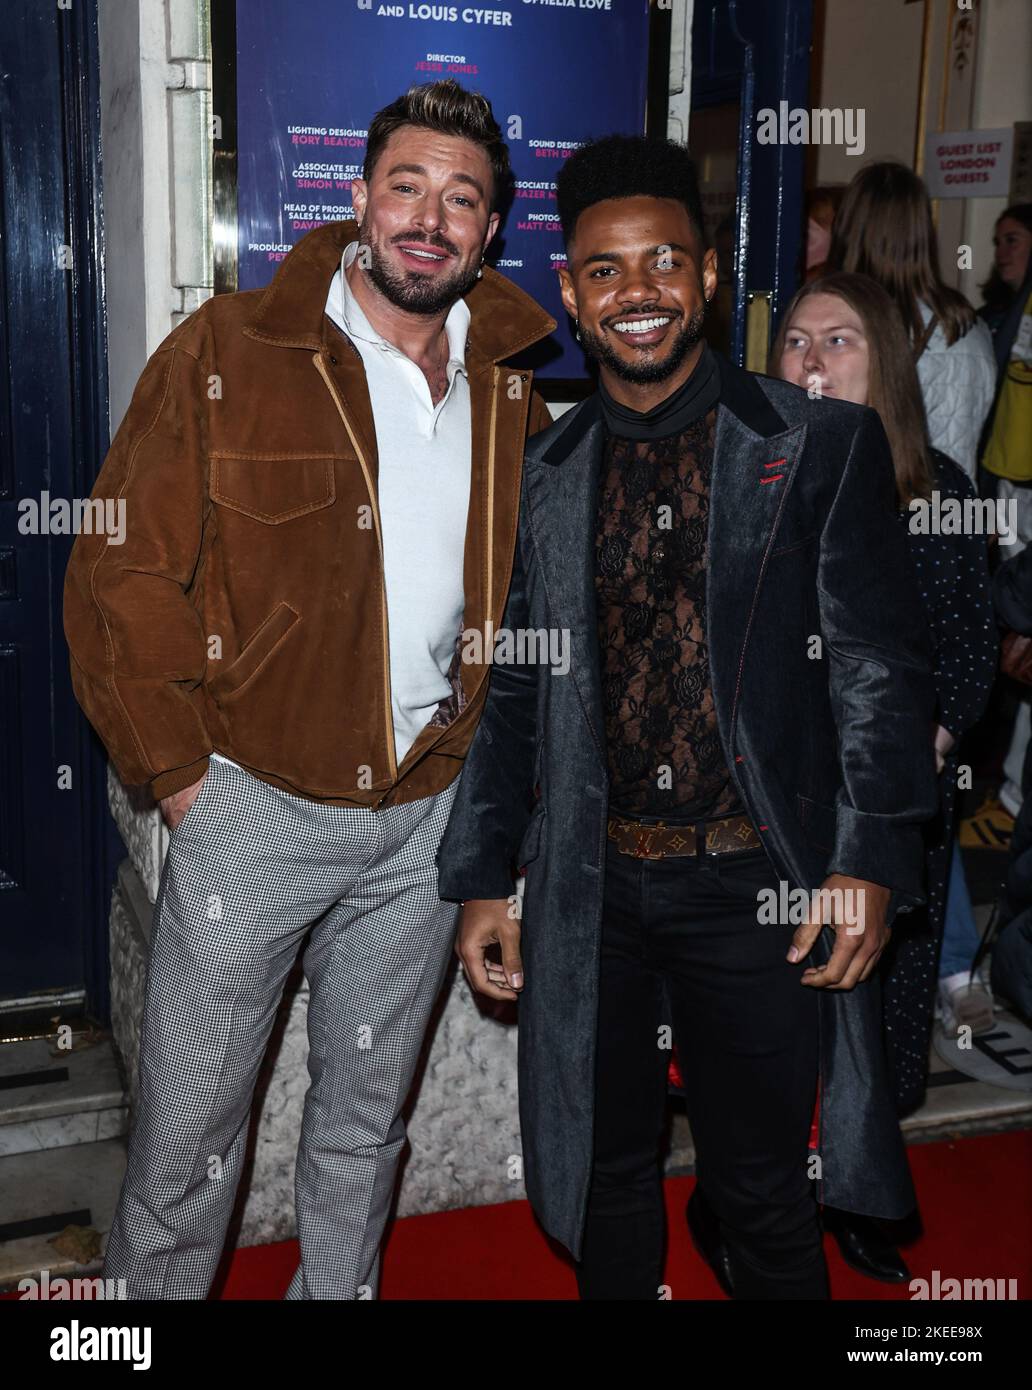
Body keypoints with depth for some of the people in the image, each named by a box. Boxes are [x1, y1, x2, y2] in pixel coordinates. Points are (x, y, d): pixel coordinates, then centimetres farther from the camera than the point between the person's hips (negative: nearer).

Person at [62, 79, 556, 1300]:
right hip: (252, 802, -3)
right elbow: (122, 572, -8)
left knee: (365, 1114, 20)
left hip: (429, 813, 4)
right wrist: (176, 765, -10)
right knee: (188, 1133, 6)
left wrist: (487, 736, 8)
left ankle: (339, 1289, 40)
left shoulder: (509, 393, 6)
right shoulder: (227, 354, -7)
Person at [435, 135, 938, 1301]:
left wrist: (872, 860, -14)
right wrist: (482, 878, 7)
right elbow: (509, 690, 10)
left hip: (760, 888, -3)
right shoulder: (539, 475, 7)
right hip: (590, 893, 3)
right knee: (605, 1181, 18)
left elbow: (879, 667, -4)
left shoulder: (822, 447, -1)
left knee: (763, 1194, 11)